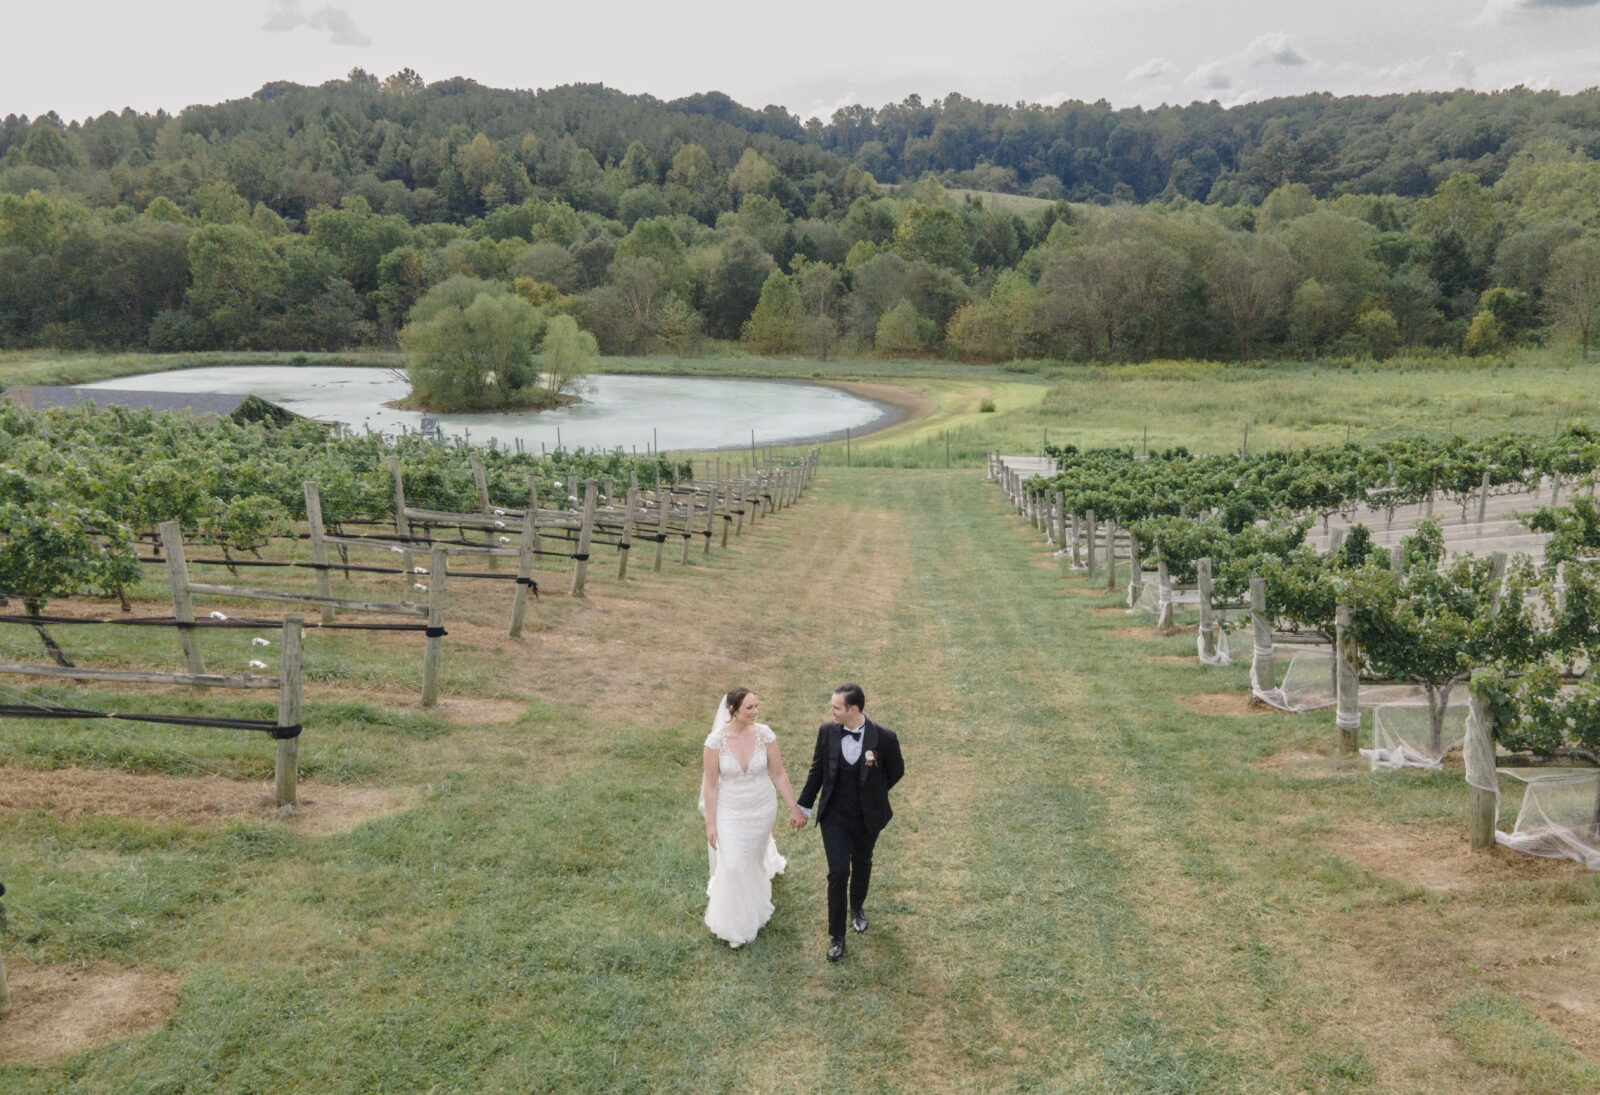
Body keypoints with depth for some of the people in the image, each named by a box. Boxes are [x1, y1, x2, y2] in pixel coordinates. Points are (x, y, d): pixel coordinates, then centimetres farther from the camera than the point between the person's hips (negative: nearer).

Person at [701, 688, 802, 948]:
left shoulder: (764, 734, -16)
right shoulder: (716, 740, -21)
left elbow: (779, 774, -6)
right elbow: (710, 784, -13)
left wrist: (794, 808, -3)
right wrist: (710, 824, -10)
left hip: (763, 809, 2)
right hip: (730, 812, -2)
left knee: (754, 856, 23)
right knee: (733, 865, 1)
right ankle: (736, 925, 23)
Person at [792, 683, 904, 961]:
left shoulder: (884, 738, -22)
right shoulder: (827, 732, -14)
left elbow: (896, 771, -2)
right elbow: (817, 771, 1)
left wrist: (873, 794, 7)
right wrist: (802, 806, 7)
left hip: (866, 818, 0)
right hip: (834, 816, 0)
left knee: (862, 864, 22)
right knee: (838, 872, -5)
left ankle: (857, 907, 52)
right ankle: (836, 935, 10)